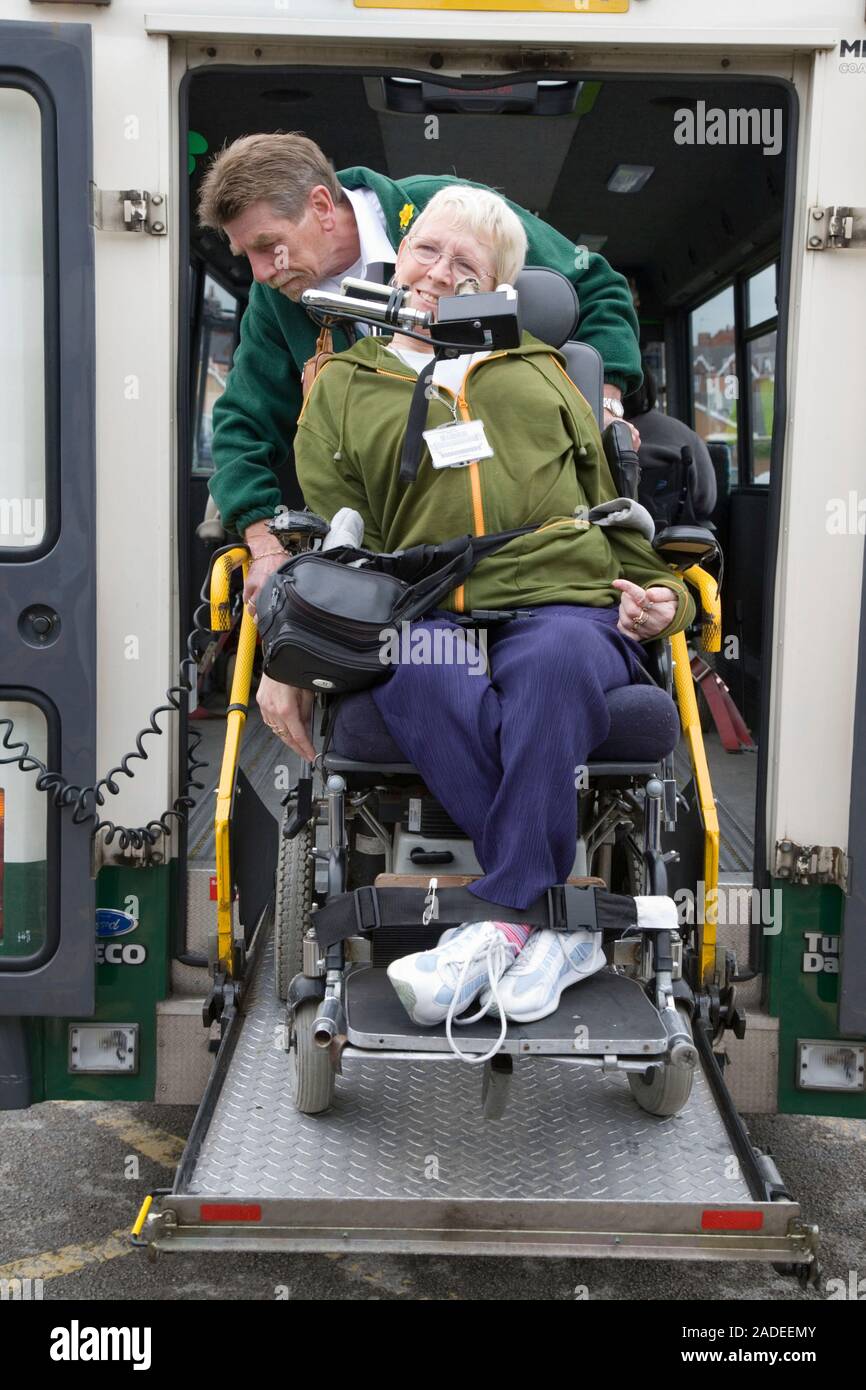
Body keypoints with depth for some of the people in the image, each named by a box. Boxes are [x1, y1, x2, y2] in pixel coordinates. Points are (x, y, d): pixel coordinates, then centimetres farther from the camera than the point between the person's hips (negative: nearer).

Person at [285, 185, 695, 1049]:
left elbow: (616, 492, 26)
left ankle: (503, 920, -34)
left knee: (555, 658, -38)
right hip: (422, 613, 0)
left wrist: (659, 591, 9)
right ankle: (556, 924, -33)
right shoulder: (342, 387, 25)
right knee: (417, 674, -38)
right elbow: (332, 540, 14)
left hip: (566, 599, 1)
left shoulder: (538, 368, 31)